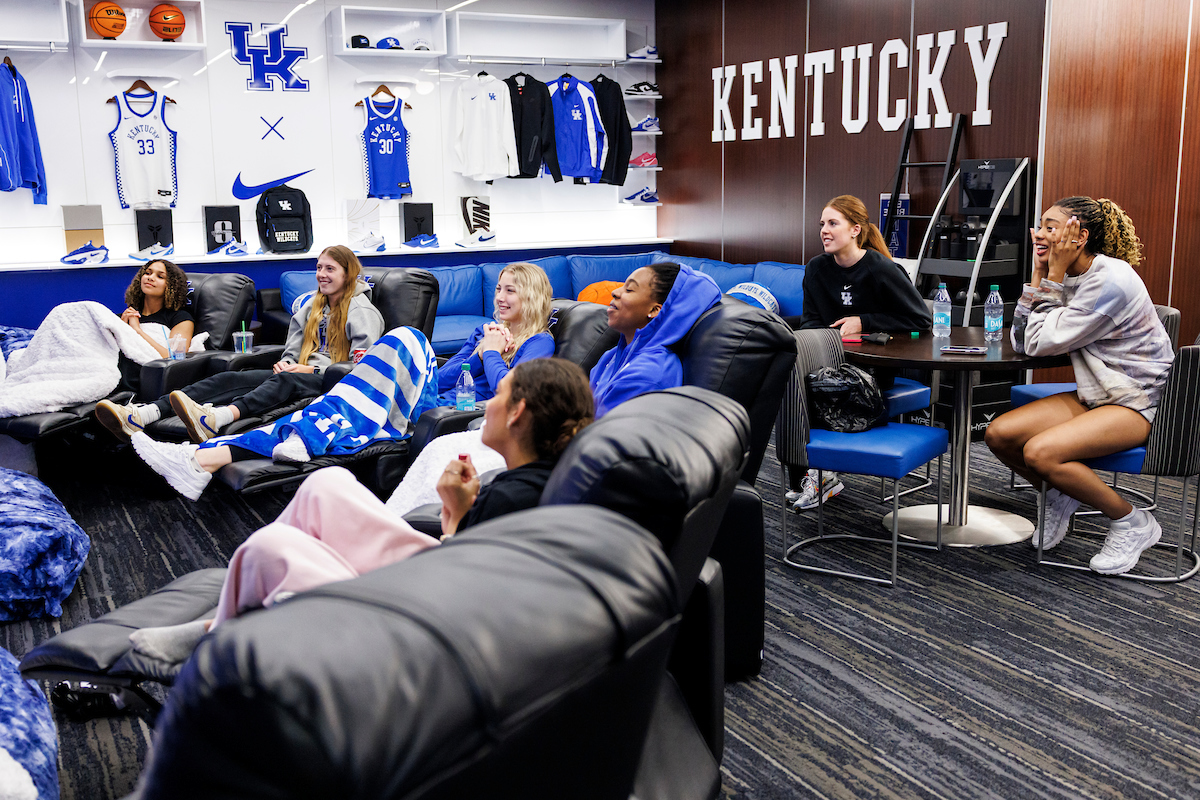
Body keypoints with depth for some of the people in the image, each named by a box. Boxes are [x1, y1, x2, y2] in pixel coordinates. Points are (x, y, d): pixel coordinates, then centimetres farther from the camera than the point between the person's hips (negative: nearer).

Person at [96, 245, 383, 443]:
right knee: (229, 379, -16)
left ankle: (214, 420, -70)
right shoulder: (310, 304, 23)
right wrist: (286, 363, 3)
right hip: (301, 373, 7)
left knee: (284, 382, -39)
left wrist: (314, 370, -11)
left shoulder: (362, 310, 3)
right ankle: (141, 416, -36)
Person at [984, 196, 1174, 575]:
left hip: (1138, 402, -8)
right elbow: (1022, 342, 0)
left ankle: (1132, 522, -5)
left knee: (1040, 452, -28)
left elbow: (1043, 343, -22)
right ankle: (1062, 497, 19)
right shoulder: (1070, 276, 4)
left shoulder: (1111, 280, -21)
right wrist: (1039, 273, -5)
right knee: (998, 434, -7)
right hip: (1094, 395, 8)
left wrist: (1054, 275, -17)